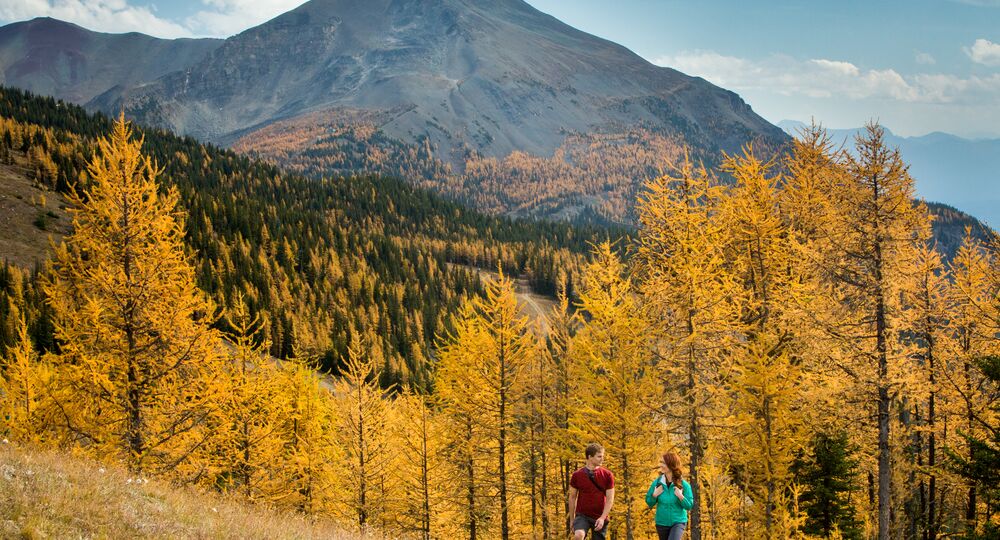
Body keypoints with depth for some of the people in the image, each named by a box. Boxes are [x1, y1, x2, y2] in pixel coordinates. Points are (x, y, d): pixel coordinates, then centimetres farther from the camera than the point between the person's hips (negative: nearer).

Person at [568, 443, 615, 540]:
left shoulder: (607, 475, -1)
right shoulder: (577, 475, -1)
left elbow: (610, 499, -2)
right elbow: (572, 498, 7)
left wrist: (602, 518, -13)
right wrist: (572, 520, 8)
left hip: (600, 518, 2)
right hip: (582, 516, -1)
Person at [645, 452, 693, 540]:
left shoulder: (683, 484, -10)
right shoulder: (657, 483, -4)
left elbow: (689, 506, -8)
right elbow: (649, 503, 4)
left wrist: (681, 497, -25)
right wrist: (654, 495, -15)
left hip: (678, 522, -3)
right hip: (662, 523, 3)